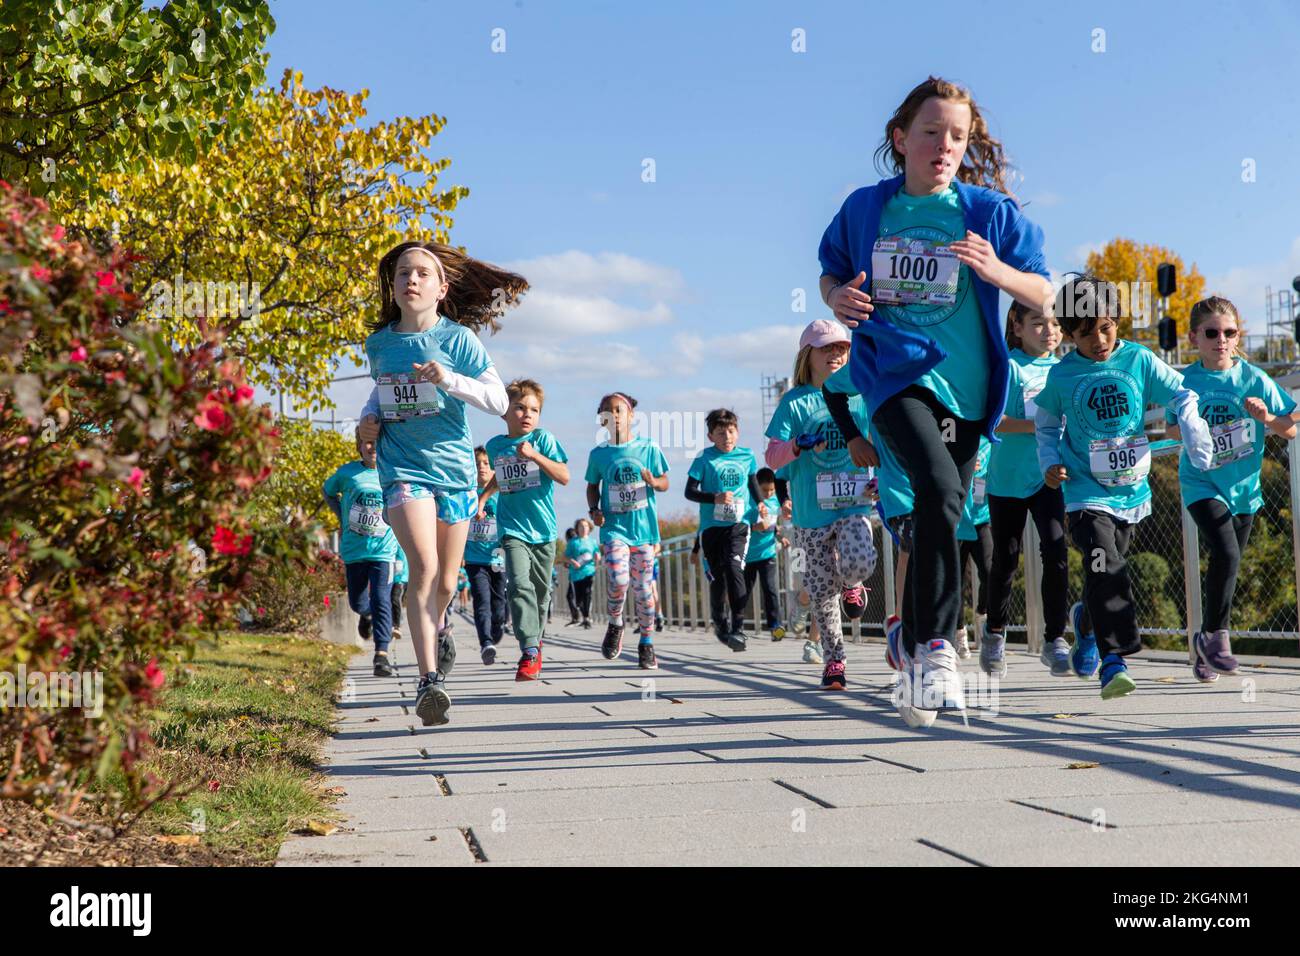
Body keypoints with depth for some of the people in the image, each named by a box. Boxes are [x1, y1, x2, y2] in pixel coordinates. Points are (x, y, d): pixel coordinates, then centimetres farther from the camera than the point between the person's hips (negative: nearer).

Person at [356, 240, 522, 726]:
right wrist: (368, 417, 5)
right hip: (403, 467, 0)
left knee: (446, 582, 11)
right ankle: (428, 679, -22)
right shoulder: (379, 344, 5)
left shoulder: (458, 338, -5)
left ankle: (437, 628, 47)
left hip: (453, 464, 0)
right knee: (424, 566, -22)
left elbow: (499, 400, -8)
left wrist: (450, 380, -22)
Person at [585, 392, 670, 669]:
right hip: (614, 527, 0)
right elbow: (593, 486, 16)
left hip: (643, 527, 0)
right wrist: (594, 509, -1)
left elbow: (665, 483, 7)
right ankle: (615, 625, 10)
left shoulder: (648, 448, 1)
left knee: (642, 587, 3)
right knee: (617, 581, -19)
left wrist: (653, 482, -15)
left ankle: (646, 643, 18)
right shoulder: (598, 454, 4)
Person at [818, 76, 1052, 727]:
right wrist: (837, 296, -6)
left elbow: (1043, 296, 4)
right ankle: (938, 647, -24)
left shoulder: (988, 211, 1)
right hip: (895, 374, -2)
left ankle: (912, 657, 26)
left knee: (937, 522, 9)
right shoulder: (865, 208, 4)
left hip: (964, 384, 2)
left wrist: (997, 270, -16)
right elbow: (832, 273, 18)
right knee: (939, 489, -27)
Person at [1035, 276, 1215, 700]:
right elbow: (1046, 424, 10)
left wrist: (1199, 445, -9)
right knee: (1104, 566, -21)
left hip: (1131, 488, 3)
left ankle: (1086, 619, 49)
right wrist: (1050, 463, -4)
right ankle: (1113, 660, -22)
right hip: (1086, 492, -3)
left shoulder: (1139, 360, -3)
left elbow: (1182, 398, 3)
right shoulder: (1061, 375, -5)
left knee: (1108, 568, 17)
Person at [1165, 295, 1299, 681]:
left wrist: (1267, 418, -20)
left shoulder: (1254, 378, -4)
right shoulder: (1186, 381, -6)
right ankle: (1215, 635, -6)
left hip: (1243, 486, 3)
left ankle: (1205, 647, 26)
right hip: (1202, 483, -3)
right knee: (1226, 554, -22)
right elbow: (1172, 431, 3)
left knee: (1226, 564, 10)